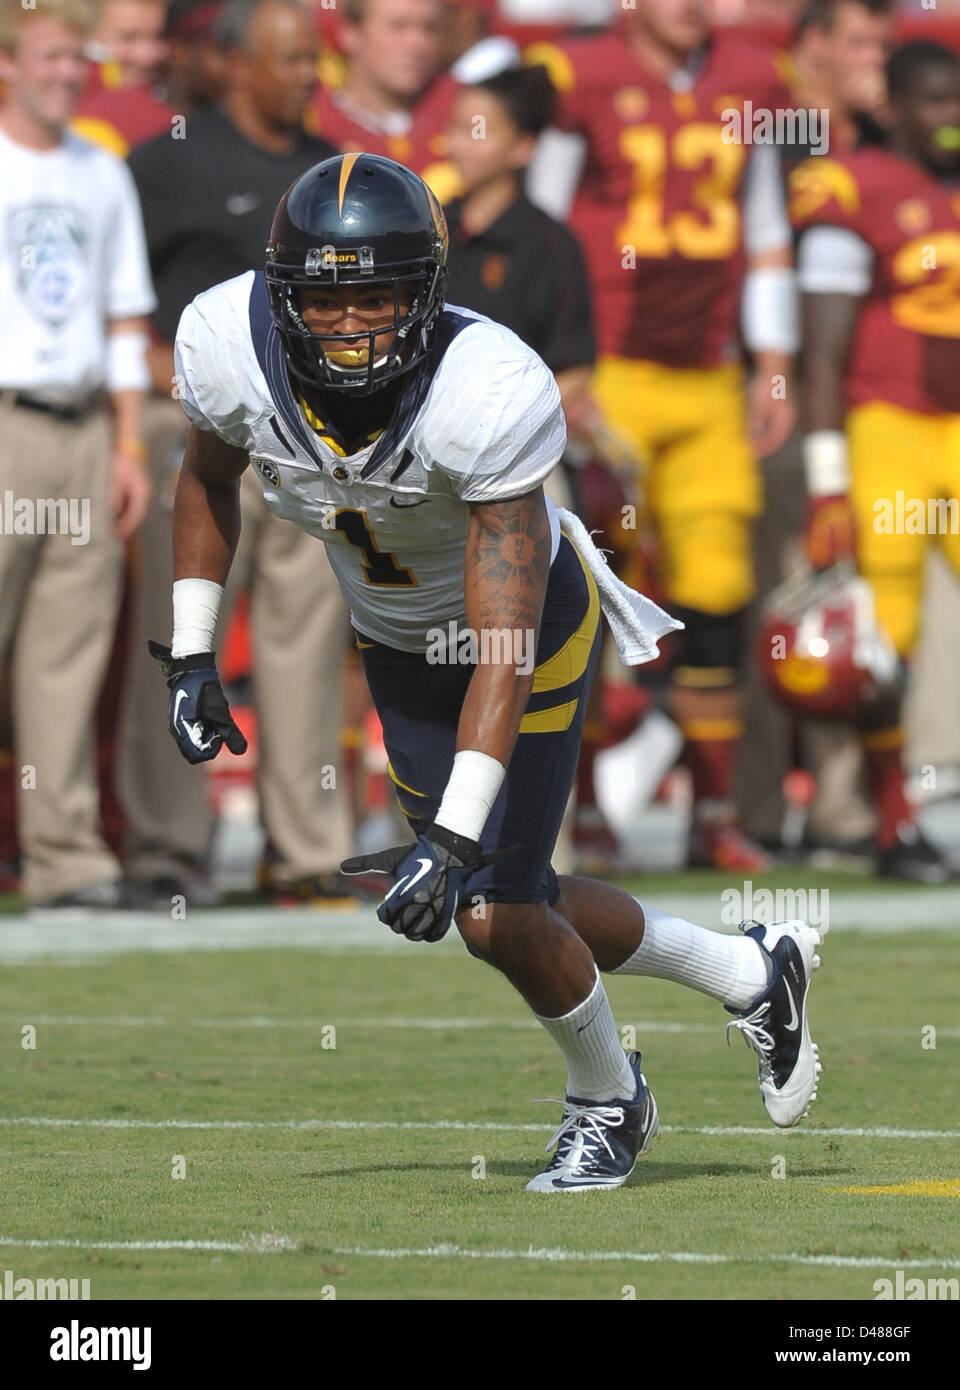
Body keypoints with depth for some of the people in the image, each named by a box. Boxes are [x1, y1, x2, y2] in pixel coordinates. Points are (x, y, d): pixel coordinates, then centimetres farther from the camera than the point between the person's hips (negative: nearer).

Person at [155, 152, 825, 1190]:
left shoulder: (489, 394, -38)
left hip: (531, 626, -5)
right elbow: (209, 479, 2)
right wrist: (191, 657, -1)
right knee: (503, 905, 7)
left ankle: (605, 1101, 24)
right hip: (397, 643, 5)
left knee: (492, 915, -8)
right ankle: (749, 972, 32)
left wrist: (452, 835, -43)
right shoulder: (230, 348, -24)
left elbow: (504, 642, -38)